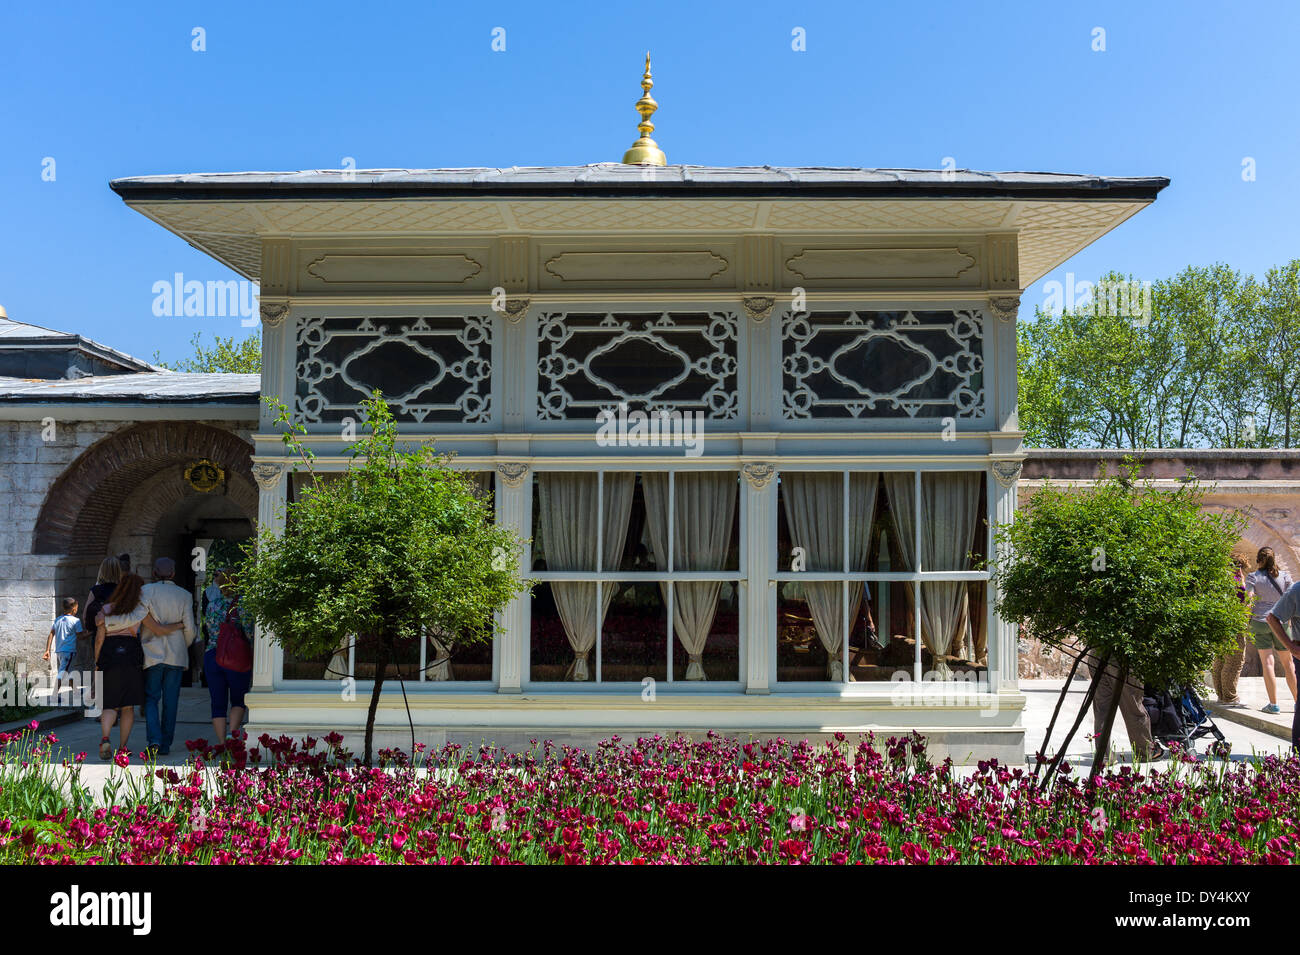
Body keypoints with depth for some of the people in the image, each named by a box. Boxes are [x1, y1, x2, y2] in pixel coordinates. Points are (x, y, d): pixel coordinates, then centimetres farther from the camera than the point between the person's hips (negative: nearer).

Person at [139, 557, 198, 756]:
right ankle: (166, 745, 12)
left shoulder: (145, 591, -2)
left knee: (151, 698, 6)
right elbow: (189, 629, 1)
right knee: (170, 701, 8)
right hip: (176, 654, 1)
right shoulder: (184, 595, 2)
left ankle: (154, 740, -12)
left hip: (152, 654, -1)